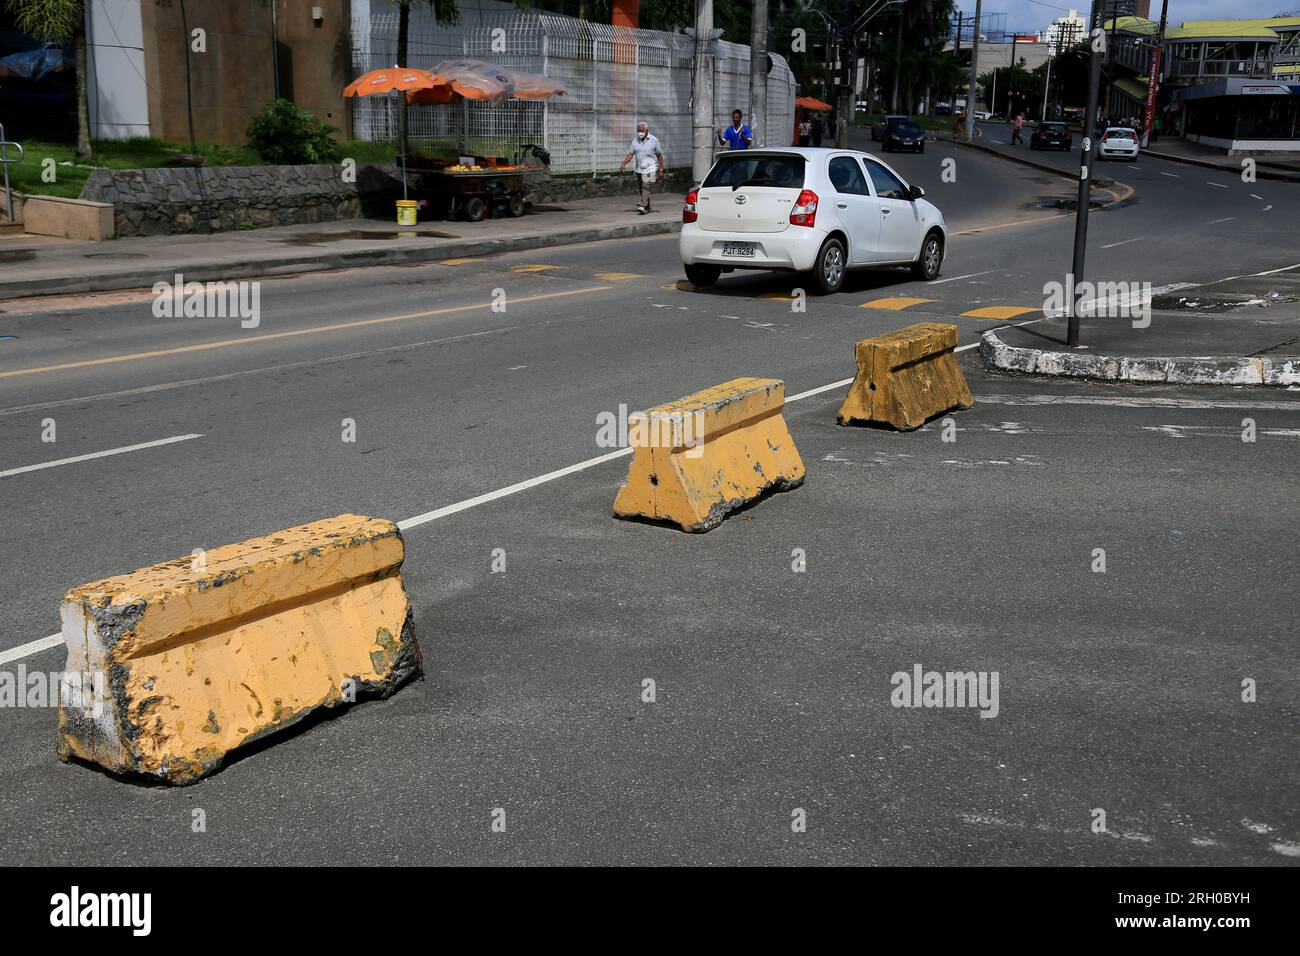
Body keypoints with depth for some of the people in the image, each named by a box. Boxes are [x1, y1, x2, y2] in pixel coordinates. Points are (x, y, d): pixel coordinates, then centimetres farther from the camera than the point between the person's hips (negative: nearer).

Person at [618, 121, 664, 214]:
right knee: (640, 189, 7)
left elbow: (659, 155, 2)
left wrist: (661, 170, 0)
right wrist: (624, 164, -14)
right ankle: (647, 208, 17)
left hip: (650, 169, -5)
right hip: (638, 169, 5)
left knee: (645, 186, -21)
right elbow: (630, 154, 2)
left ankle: (643, 206, -26)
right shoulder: (635, 141, 8)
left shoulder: (654, 140, -2)